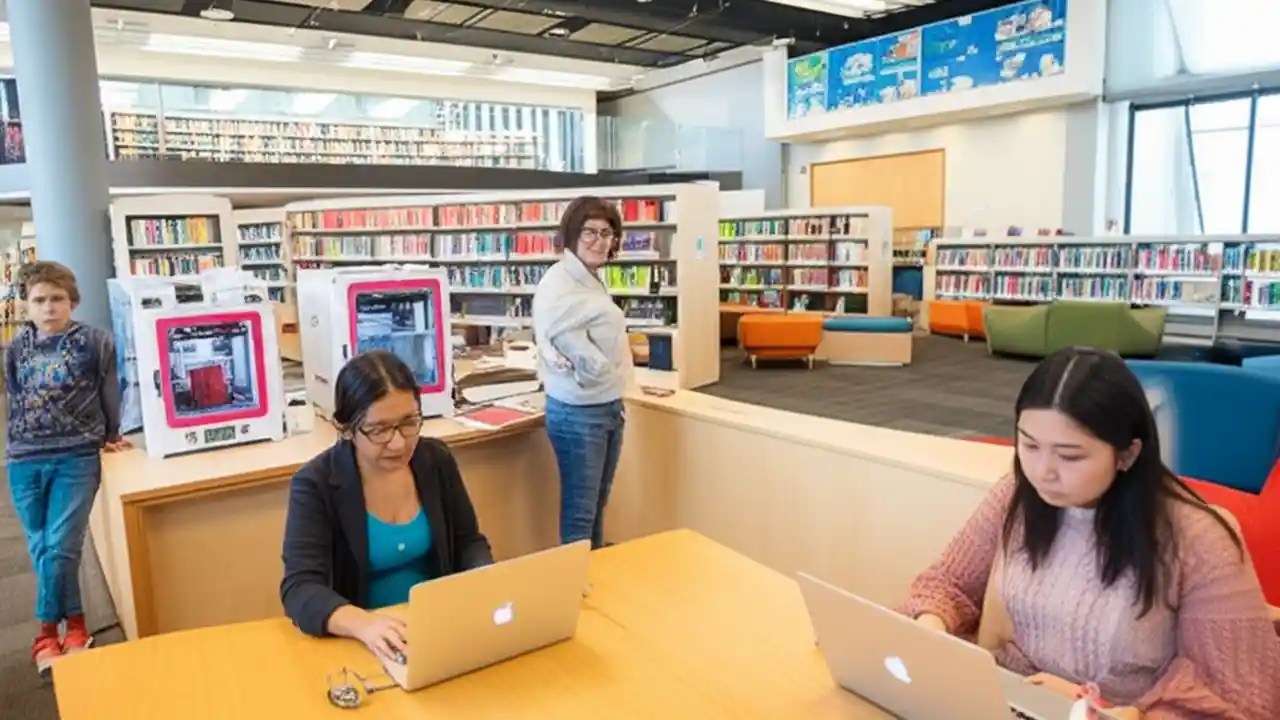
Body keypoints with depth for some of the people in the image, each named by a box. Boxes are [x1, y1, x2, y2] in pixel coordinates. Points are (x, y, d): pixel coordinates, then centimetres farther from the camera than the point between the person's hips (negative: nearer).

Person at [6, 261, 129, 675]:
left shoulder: (94, 341, -4)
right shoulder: (16, 349, 7)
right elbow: (15, 401, 16)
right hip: (25, 461, 4)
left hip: (77, 458, -4)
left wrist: (110, 438, 11)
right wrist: (17, 447, 13)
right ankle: (74, 624, 20)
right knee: (41, 550, 7)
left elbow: (109, 393, 4)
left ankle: (47, 631, 11)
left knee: (59, 548, -8)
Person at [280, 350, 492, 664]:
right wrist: (363, 624, -38)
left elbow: (469, 543, 6)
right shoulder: (315, 484, -12)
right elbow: (299, 589, -20)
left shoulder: (436, 460, -1)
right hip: (360, 641, -2)